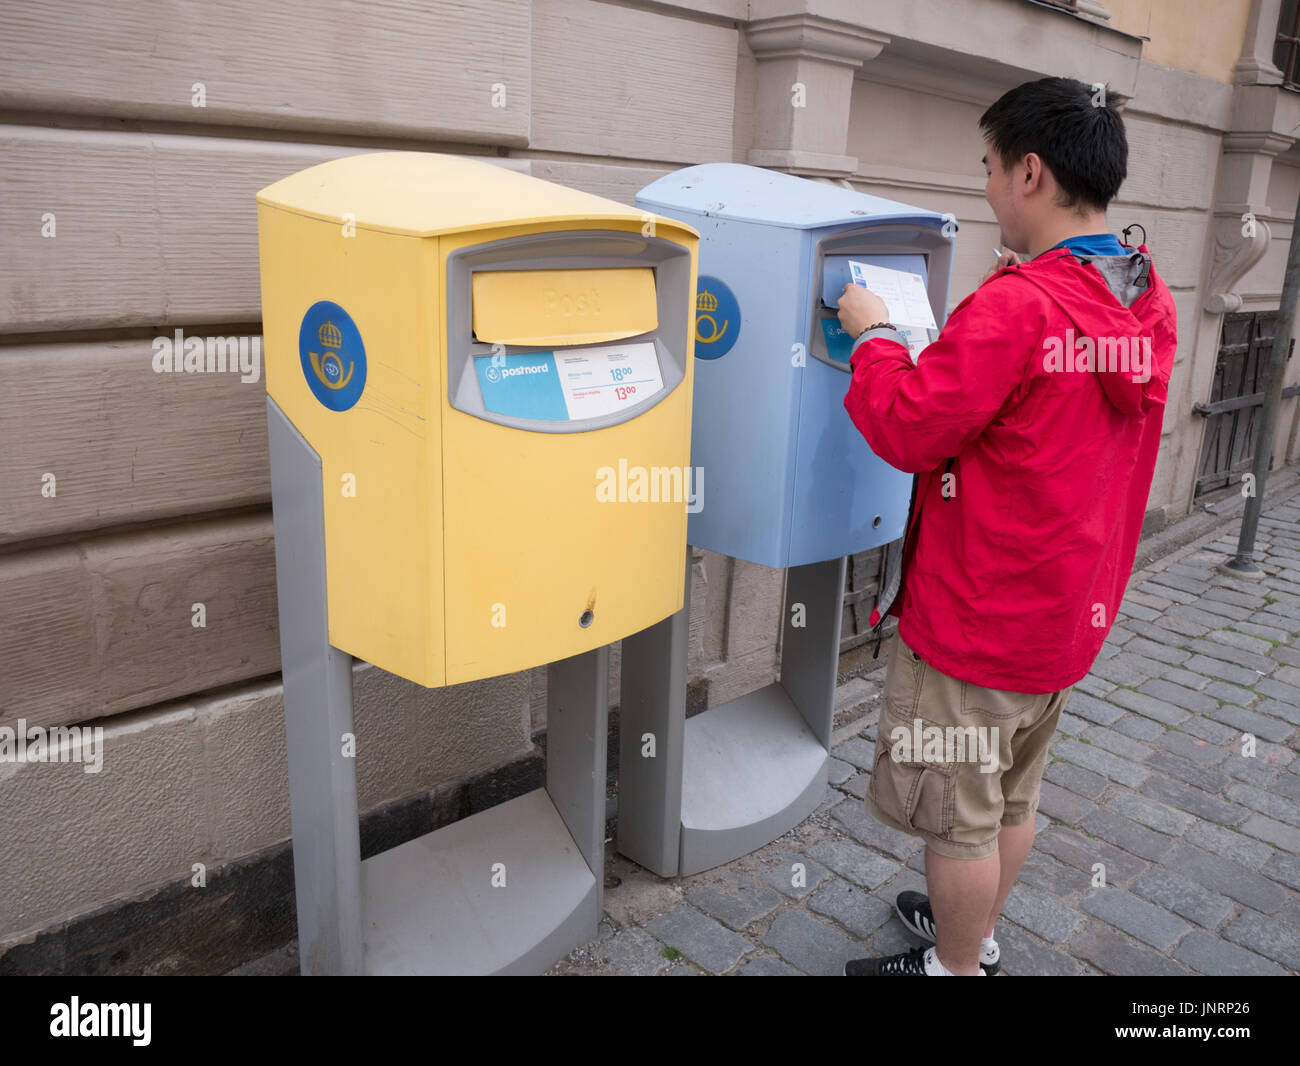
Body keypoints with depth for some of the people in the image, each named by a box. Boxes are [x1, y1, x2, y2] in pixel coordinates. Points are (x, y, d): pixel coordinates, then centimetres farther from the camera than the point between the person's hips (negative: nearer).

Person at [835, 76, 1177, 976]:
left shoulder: (1016, 305, -26)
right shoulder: (1147, 302, 3)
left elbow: (906, 429, -20)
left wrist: (874, 336, -5)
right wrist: (940, 347, 13)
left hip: (980, 616, -9)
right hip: (1072, 609, 9)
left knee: (959, 813, 10)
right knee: (1015, 794, 24)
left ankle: (954, 969, 29)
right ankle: (978, 935, 43)